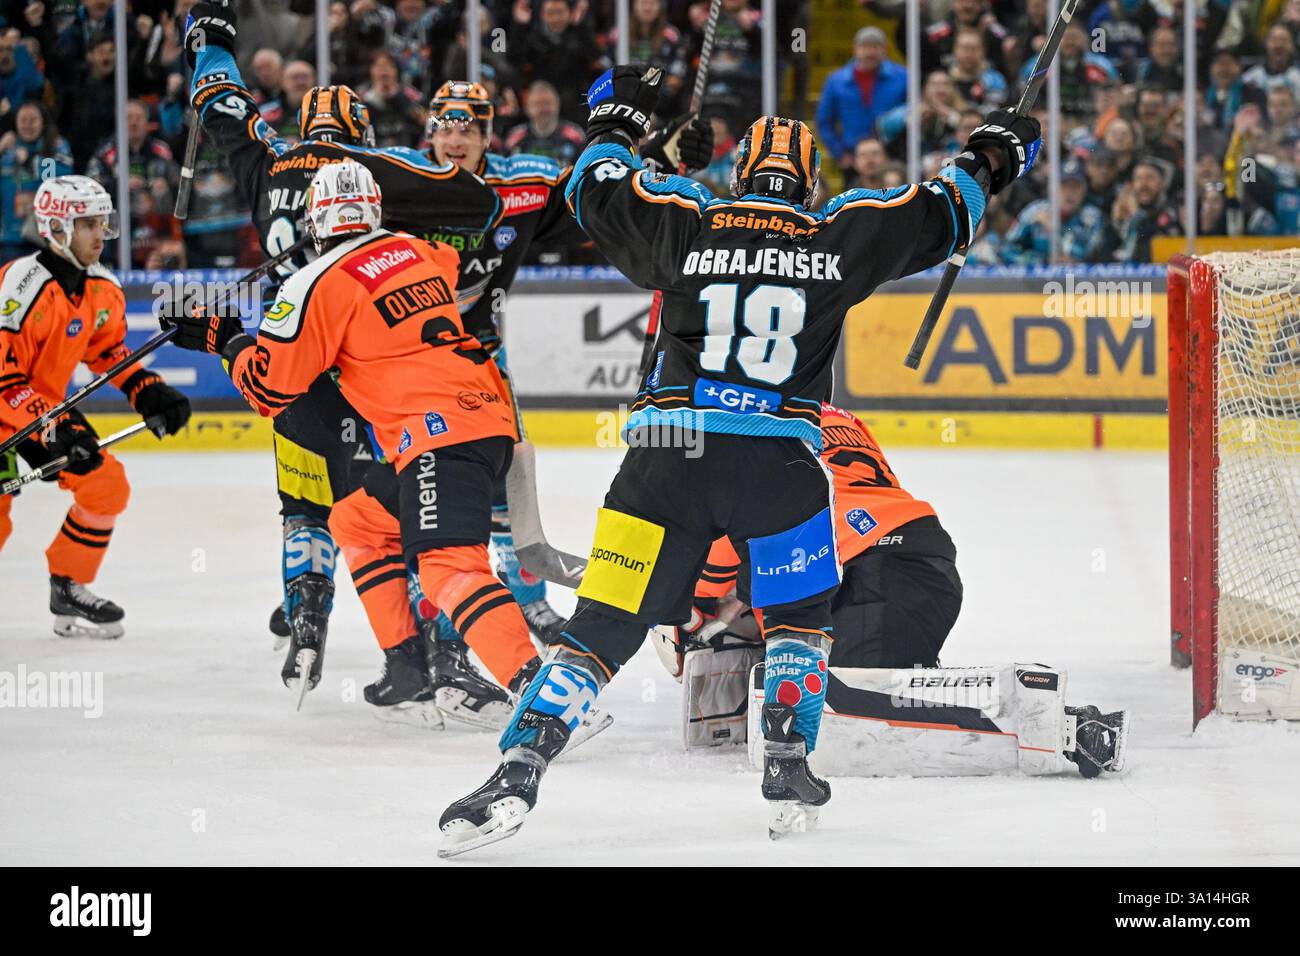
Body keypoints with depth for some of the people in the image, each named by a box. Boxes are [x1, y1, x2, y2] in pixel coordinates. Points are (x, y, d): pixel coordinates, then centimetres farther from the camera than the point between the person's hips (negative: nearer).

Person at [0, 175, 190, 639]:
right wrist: (52, 427, -35)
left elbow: (108, 347, 17)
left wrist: (147, 391, 3)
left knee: (107, 486, 3)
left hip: (45, 405, 8)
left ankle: (69, 590, 18)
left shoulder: (102, 289, -2)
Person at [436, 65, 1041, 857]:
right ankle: (789, 768, 14)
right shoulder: (840, 234, 10)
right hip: (781, 463, 0)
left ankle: (519, 772, -13)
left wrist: (617, 117, 43)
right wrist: (992, 159, 41)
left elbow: (598, 190, 24)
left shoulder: (686, 221, 10)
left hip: (670, 456, 0)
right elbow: (939, 217, 22)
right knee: (801, 613, 25)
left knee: (604, 627, 1)